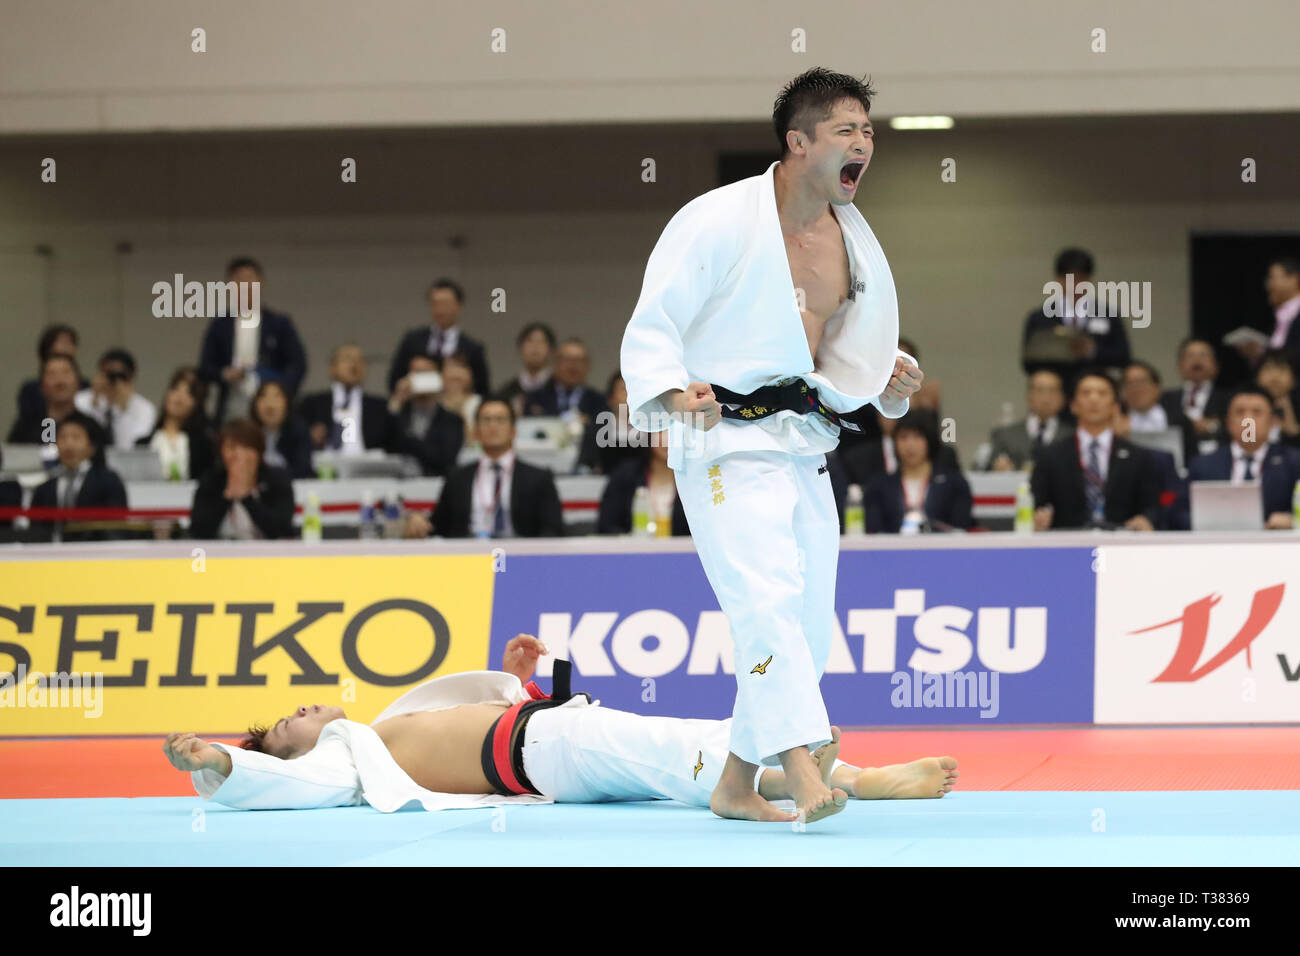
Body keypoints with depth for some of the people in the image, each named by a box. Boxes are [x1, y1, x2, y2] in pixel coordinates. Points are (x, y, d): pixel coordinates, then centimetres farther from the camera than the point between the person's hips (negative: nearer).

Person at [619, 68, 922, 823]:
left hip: (805, 445, 8)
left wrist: (890, 379, 2)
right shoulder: (720, 221, -11)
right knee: (767, 599, -24)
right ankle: (806, 776, -34)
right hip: (728, 442, -8)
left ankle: (737, 785, 23)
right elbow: (652, 328, -9)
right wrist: (674, 393, -28)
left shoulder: (854, 242, 10)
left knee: (809, 624, 9)